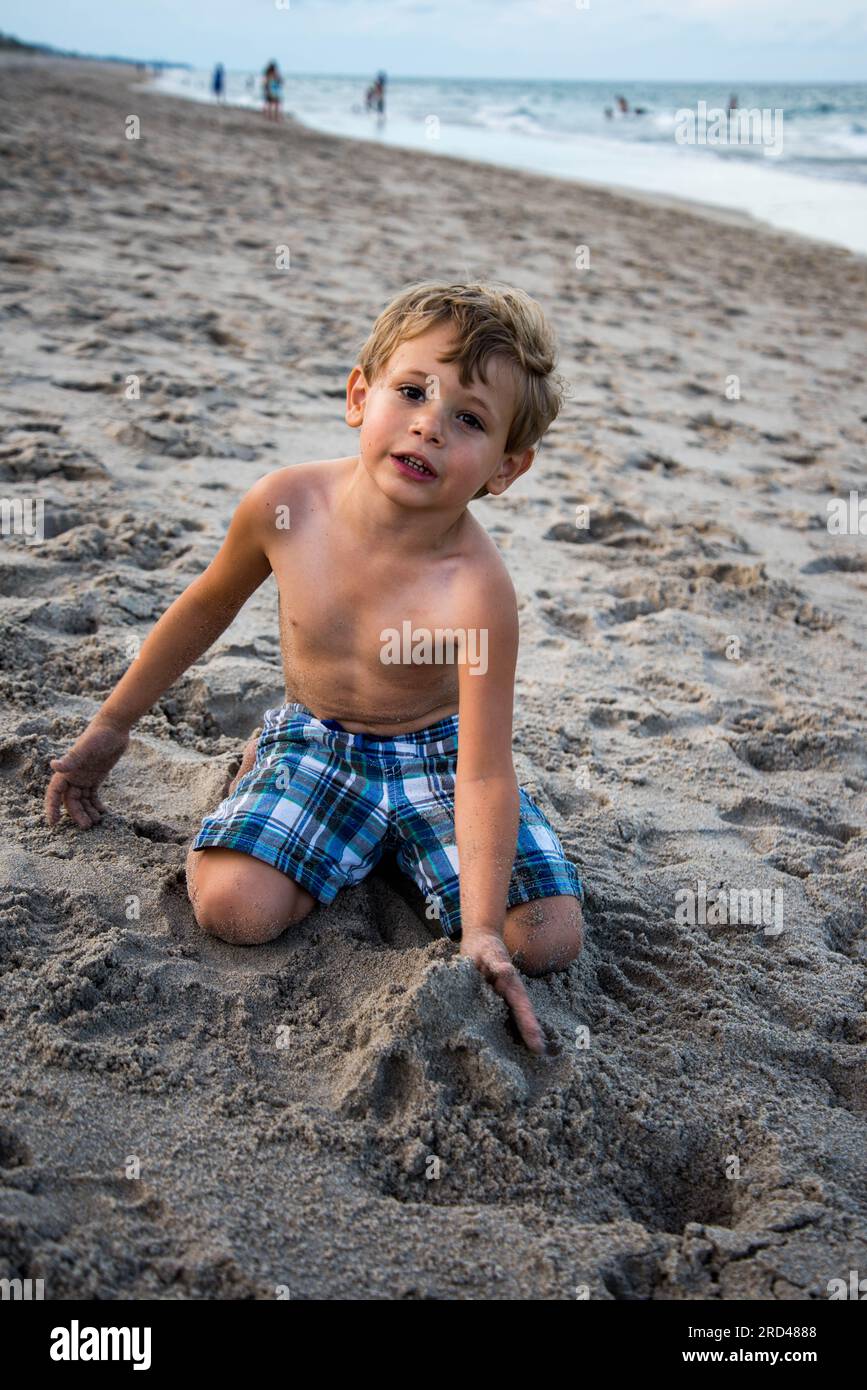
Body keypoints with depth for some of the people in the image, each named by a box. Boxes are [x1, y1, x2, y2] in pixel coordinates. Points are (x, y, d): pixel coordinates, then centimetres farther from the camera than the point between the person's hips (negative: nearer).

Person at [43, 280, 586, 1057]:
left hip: (436, 754, -1)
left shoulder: (476, 591, -30)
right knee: (232, 907, -23)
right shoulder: (286, 506, -19)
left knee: (547, 941, -14)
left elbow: (485, 779, -28)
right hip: (314, 742, 1)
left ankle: (401, 840, 13)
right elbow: (208, 606, 2)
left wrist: (481, 932, -36)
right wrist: (114, 722, 11)